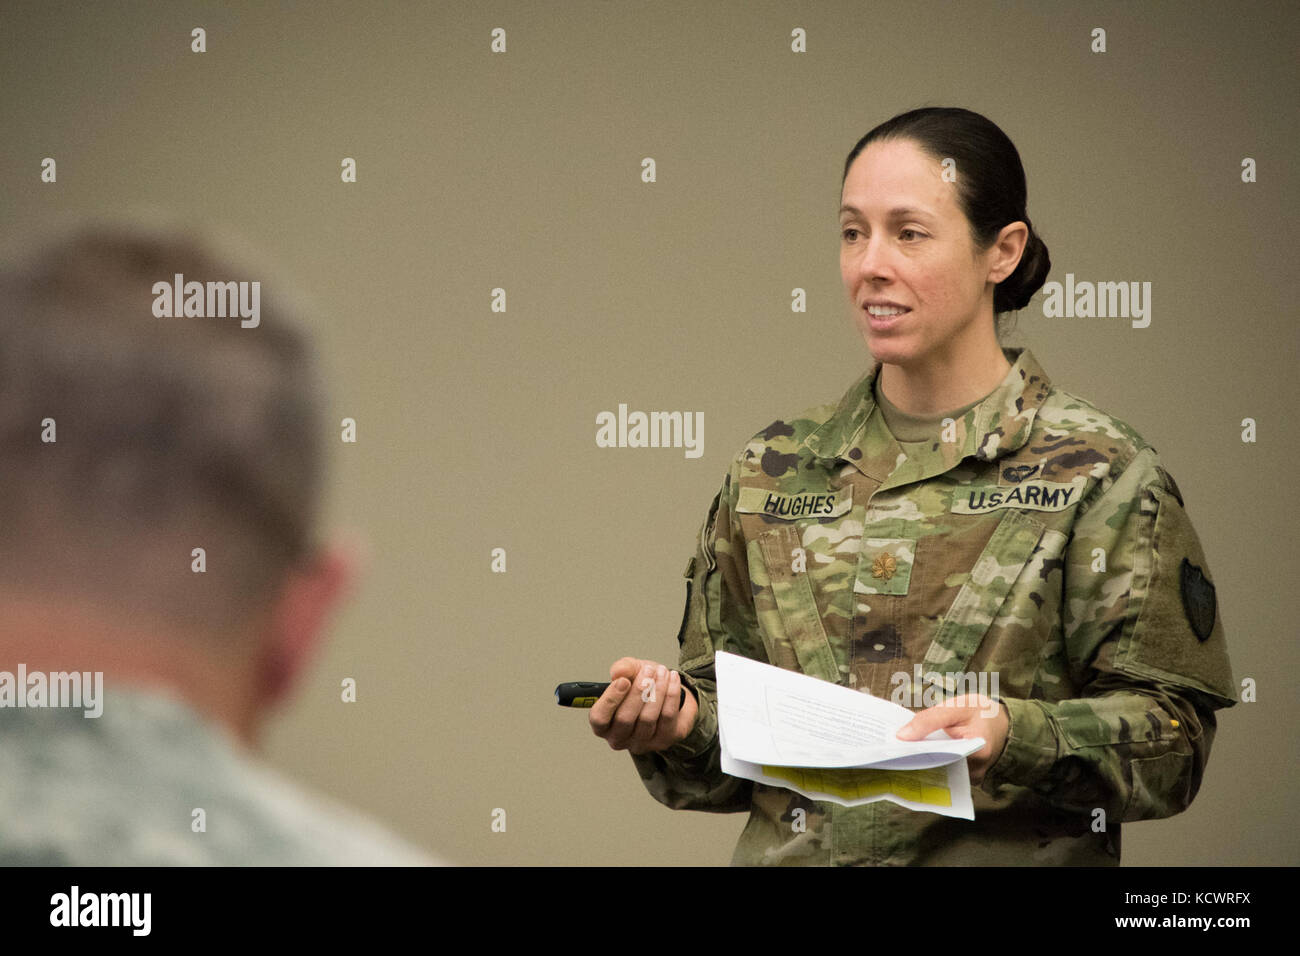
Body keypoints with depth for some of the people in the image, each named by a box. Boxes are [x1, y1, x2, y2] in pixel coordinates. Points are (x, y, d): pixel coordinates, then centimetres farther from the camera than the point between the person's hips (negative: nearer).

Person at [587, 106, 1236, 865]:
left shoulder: (1099, 475, 1)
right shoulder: (773, 474, 12)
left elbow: (1173, 736, -3)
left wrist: (1019, 737, -18)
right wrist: (679, 723, -3)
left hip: (1011, 857, -3)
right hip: (791, 855, 3)